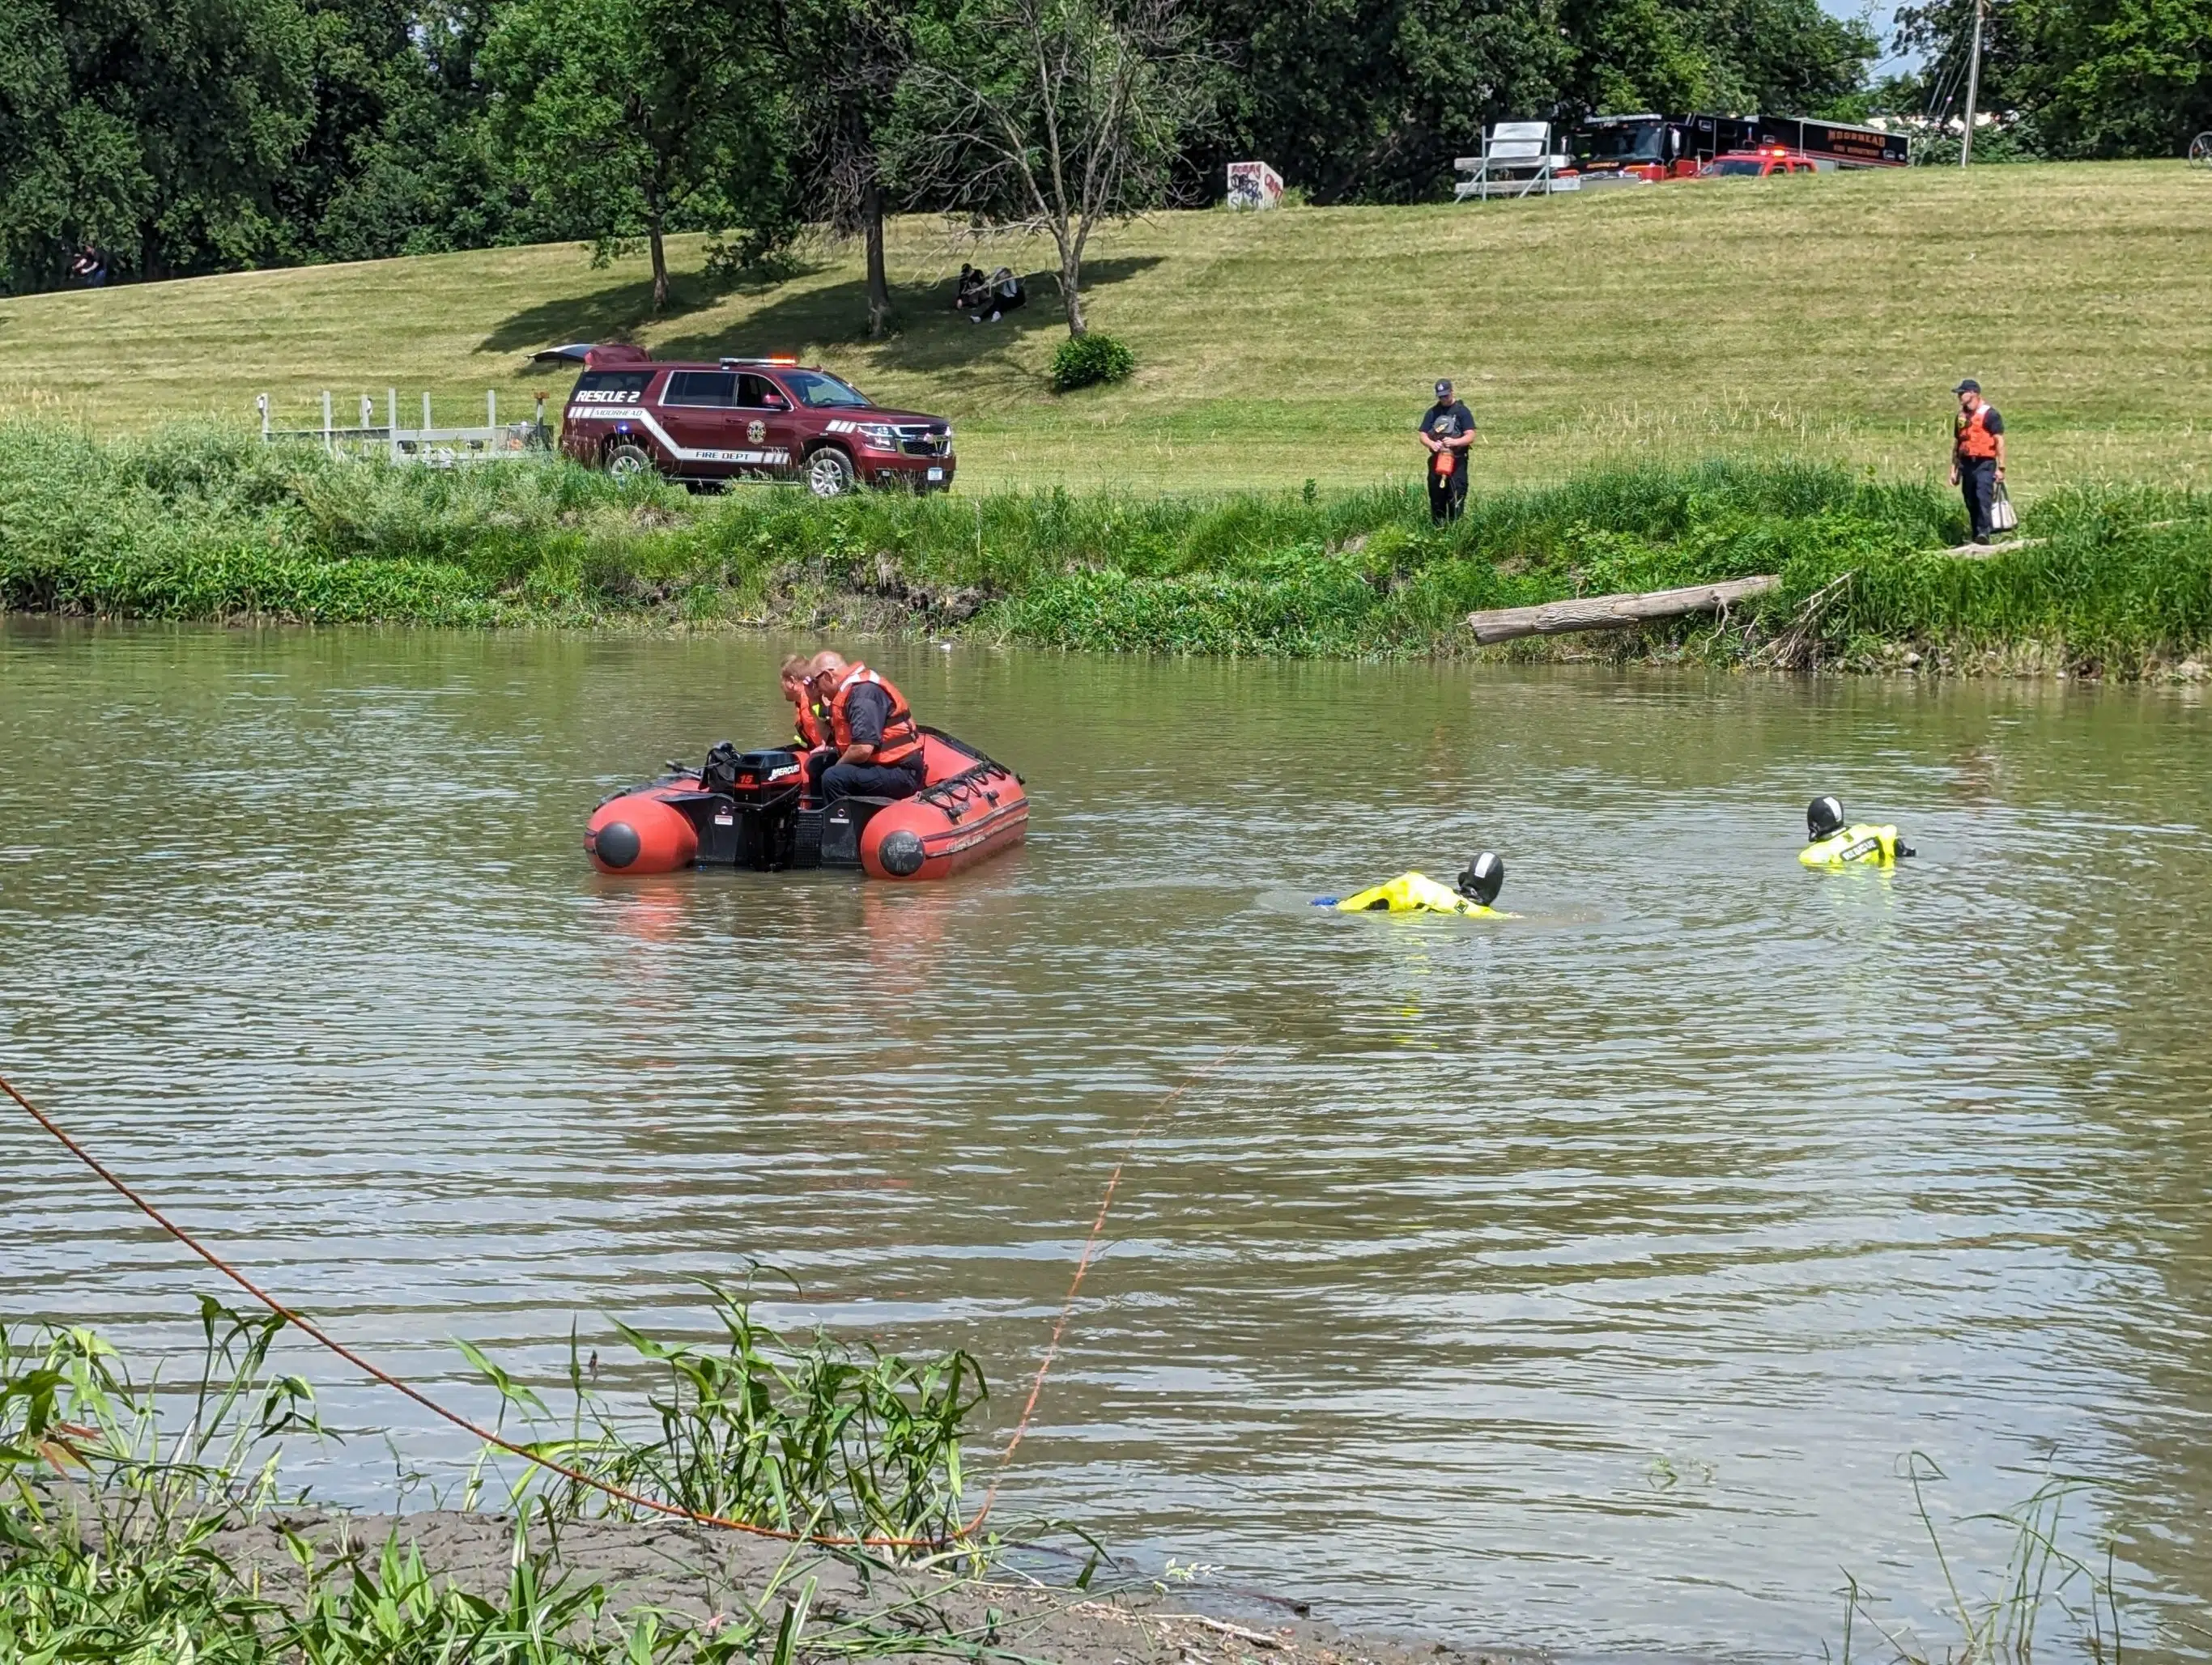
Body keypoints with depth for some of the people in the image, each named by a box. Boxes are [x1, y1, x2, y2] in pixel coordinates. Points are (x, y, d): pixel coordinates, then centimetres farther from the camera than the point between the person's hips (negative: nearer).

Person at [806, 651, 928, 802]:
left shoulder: (864, 693, -18)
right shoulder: (851, 688, 13)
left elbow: (863, 748, -27)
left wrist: (838, 766, -11)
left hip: (901, 773, -11)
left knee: (834, 778, -28)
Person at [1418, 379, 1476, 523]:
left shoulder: (1462, 411, 0)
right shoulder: (1433, 412, 12)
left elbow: (1470, 437, -7)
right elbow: (1423, 435, 10)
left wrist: (1455, 442, -25)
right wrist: (1431, 444, -13)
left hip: (1457, 462, -4)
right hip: (1436, 461, 4)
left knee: (1456, 500, -8)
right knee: (1436, 500, 8)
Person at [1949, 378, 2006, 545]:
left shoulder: (1989, 414, -6)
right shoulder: (1961, 416, 16)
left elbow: (1999, 441, -8)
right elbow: (1956, 443, 22)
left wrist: (2001, 468, -13)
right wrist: (1954, 470, 20)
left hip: (1984, 464, -7)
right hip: (1966, 465, 7)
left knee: (1983, 497, -20)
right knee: (1970, 502, 7)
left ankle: (1984, 533, -26)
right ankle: (1974, 535, 14)